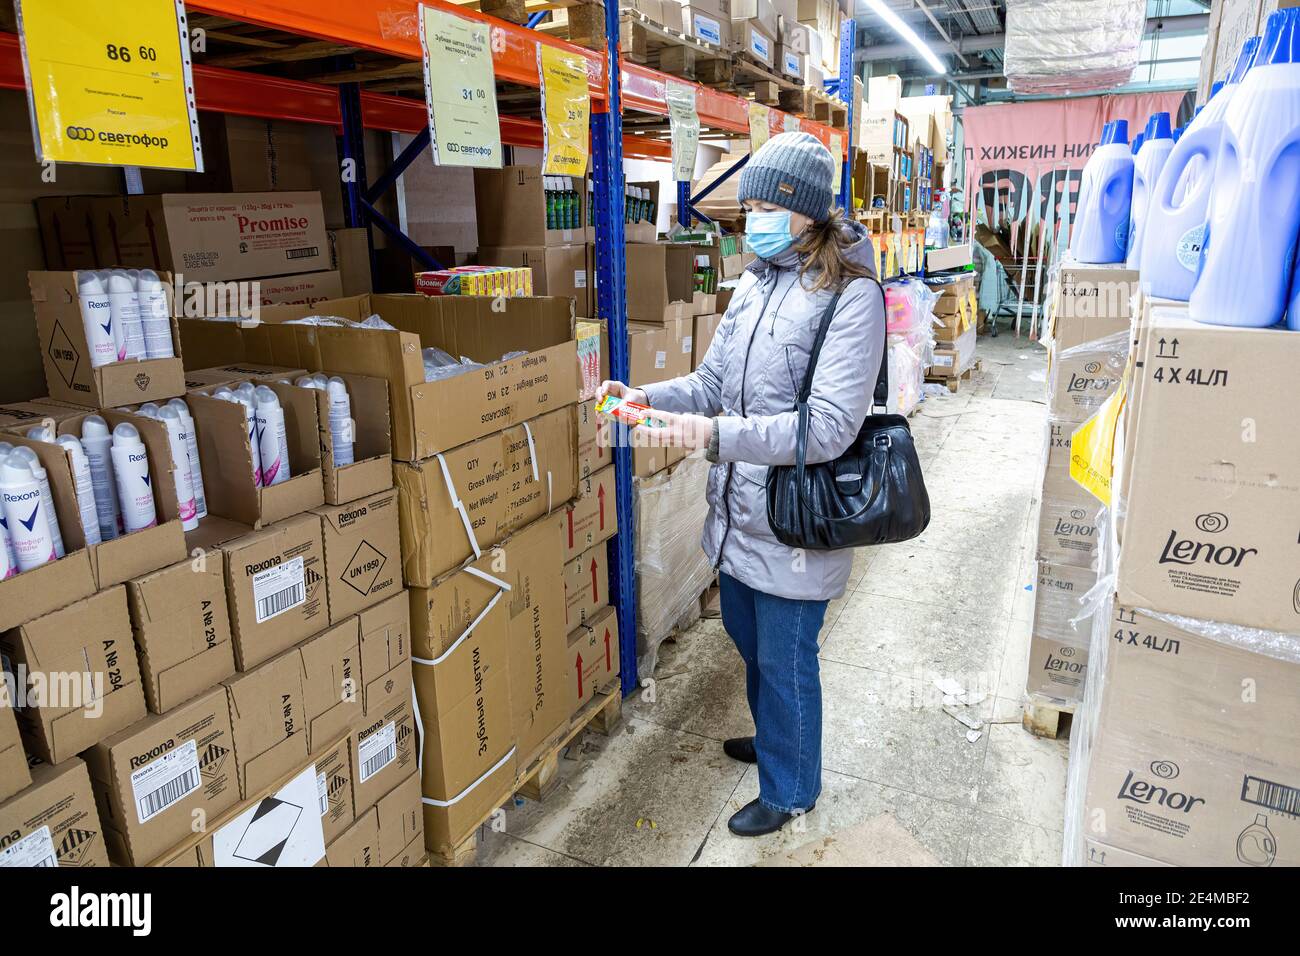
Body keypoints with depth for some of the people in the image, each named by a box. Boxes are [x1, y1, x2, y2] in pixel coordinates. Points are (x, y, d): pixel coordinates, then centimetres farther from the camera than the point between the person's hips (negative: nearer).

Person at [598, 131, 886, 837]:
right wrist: (649, 398, -9)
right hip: (738, 513, 7)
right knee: (749, 642, 25)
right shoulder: (755, 282, 7)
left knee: (784, 661, 11)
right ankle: (773, 739, 53)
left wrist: (718, 435, -34)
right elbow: (714, 381, 10)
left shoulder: (850, 294, -16)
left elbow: (829, 426, -24)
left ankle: (790, 789, 36)